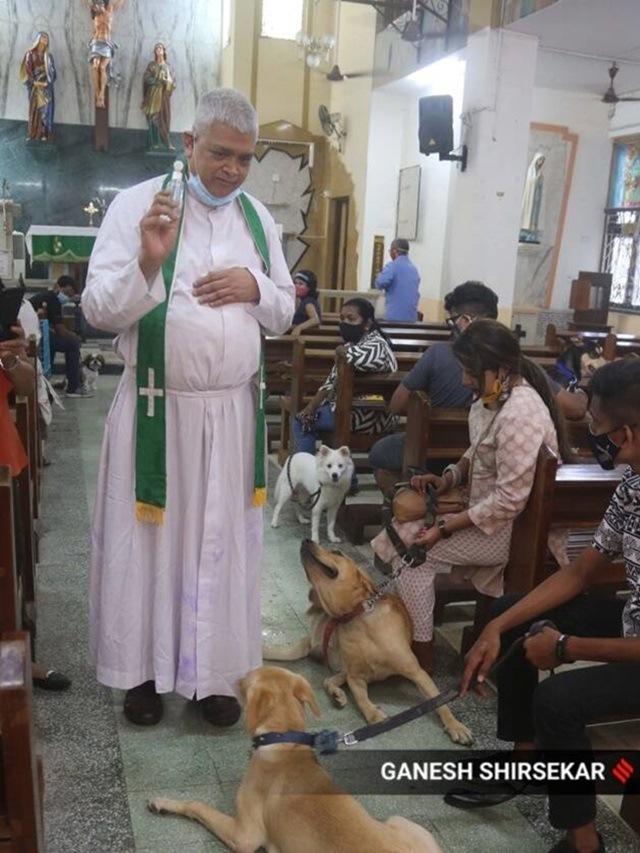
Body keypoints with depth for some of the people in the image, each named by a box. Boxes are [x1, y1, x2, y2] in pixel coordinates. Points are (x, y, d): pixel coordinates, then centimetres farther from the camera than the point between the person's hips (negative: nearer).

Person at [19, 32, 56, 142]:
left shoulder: (48, 56, 13)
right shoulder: (30, 54, 4)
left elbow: (52, 72, 7)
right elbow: (28, 69, -3)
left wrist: (47, 83, -10)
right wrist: (34, 82, -15)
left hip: (46, 86, 2)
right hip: (35, 85, -2)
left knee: (46, 108, -4)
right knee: (35, 107, -5)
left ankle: (44, 133, -4)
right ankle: (33, 133, -3)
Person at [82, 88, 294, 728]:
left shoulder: (258, 218, 9)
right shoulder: (137, 204, -5)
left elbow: (283, 314, 14)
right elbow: (98, 309, -9)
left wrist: (256, 286, -7)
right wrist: (149, 261, -25)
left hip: (233, 410, 4)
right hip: (157, 407, -3)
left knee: (221, 542, 11)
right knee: (147, 538, 9)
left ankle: (212, 672, 28)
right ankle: (141, 669, 28)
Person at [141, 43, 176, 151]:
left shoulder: (168, 66, 11)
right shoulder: (151, 65, 7)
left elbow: (172, 81, 4)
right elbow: (146, 79, -3)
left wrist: (165, 80, -15)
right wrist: (157, 79, -15)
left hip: (164, 96, 1)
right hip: (153, 95, -1)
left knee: (164, 118, -5)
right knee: (153, 118, -6)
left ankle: (166, 143, -4)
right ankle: (154, 143, -4)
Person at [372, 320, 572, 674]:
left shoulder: (520, 415, -28)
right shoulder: (493, 396, 1)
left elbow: (509, 500, -28)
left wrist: (445, 529, -24)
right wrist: (449, 478, 0)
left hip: (514, 527, -9)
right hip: (487, 507, 10)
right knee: (403, 521, 5)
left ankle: (421, 652, 4)